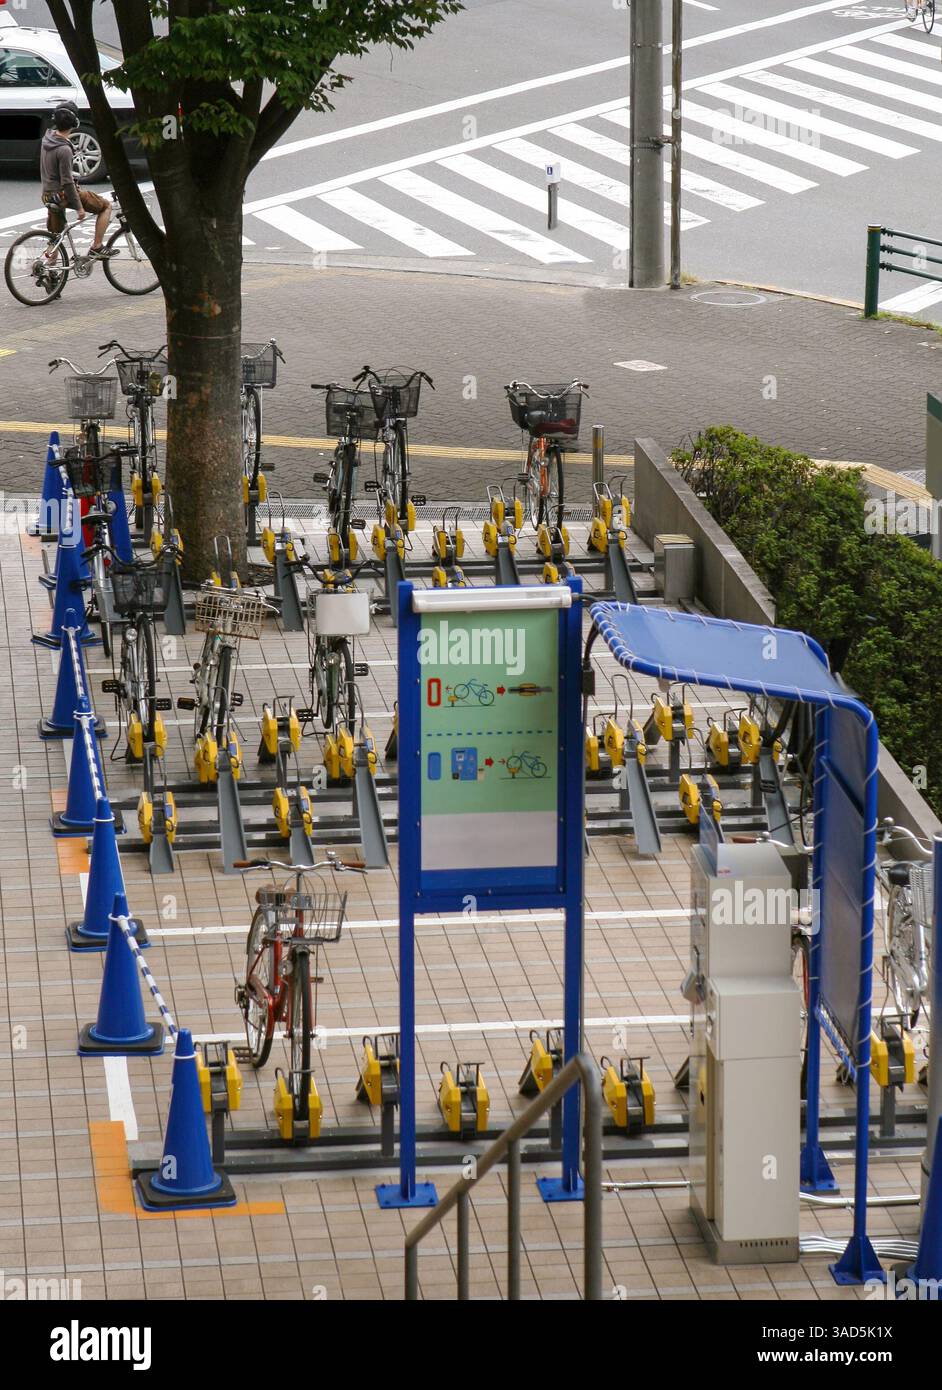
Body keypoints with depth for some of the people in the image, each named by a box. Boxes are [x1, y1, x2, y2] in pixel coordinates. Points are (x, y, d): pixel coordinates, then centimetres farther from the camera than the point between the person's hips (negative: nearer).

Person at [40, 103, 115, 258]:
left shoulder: (47, 138, 0)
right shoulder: (64, 149, -25)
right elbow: (67, 182, -24)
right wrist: (79, 207, -18)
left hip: (49, 194, 9)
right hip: (63, 194, -9)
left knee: (55, 237, 19)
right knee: (106, 206, 6)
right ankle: (97, 248, 3)